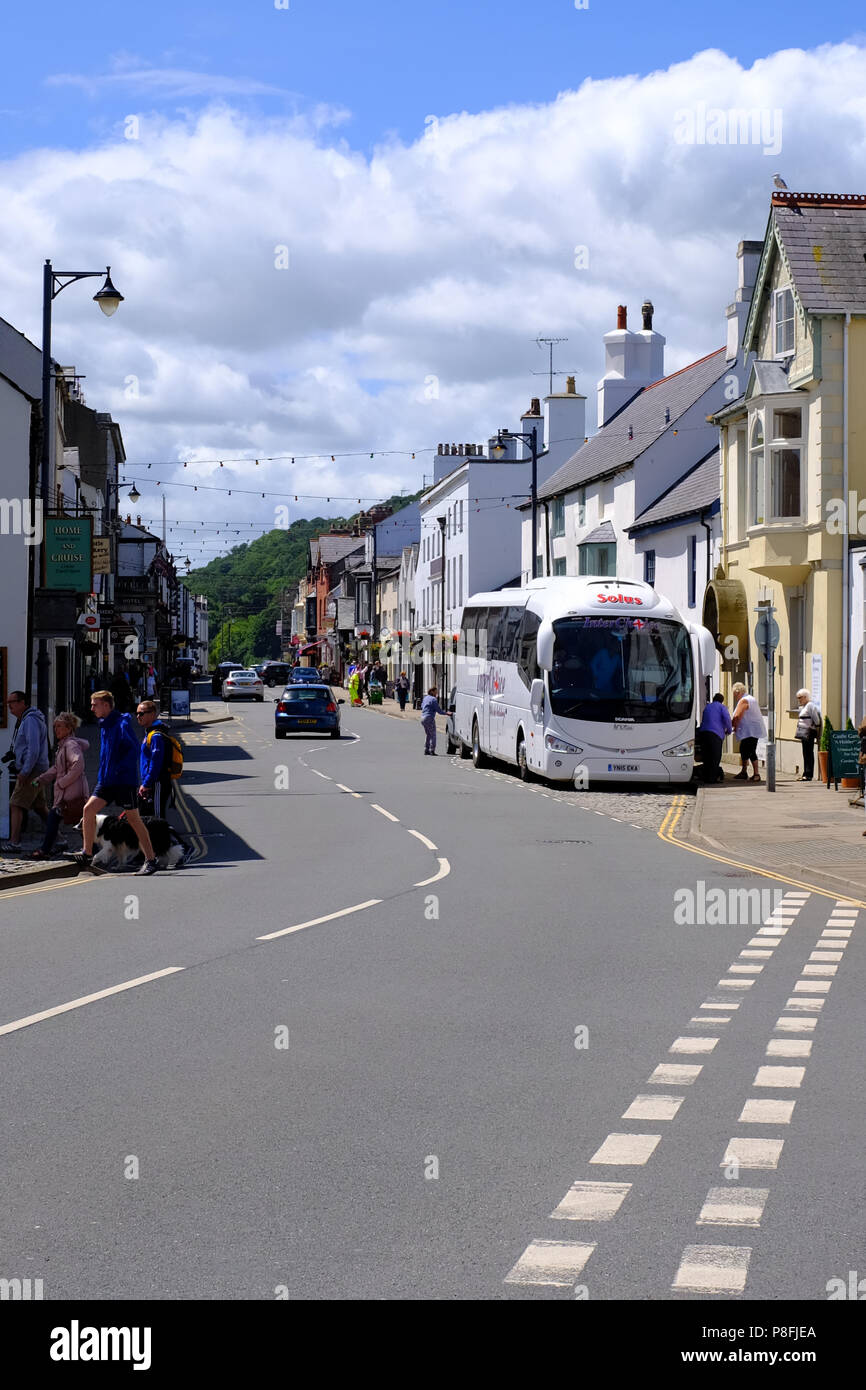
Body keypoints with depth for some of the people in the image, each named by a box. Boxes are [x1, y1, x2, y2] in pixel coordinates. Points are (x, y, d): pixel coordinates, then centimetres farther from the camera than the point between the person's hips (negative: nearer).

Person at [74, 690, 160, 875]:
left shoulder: (122, 724, -13)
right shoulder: (104, 725, 14)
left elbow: (134, 749, -22)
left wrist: (119, 769, -22)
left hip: (125, 781, -8)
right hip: (106, 781, 8)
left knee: (134, 819, -3)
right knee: (89, 809, -4)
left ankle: (151, 860, 5)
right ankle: (87, 855, 2)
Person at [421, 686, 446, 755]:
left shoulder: (425, 698, 14)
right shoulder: (433, 699, -11)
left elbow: (422, 706, 27)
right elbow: (438, 710, -12)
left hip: (423, 717, 8)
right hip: (429, 718, -8)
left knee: (427, 734, 16)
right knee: (433, 735, -1)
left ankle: (426, 750, 14)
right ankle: (432, 750, -4)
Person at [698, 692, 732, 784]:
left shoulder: (707, 707, 27)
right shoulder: (722, 707, 7)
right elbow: (727, 719, -7)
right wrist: (729, 730, 8)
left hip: (703, 732, 7)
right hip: (716, 733, -7)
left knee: (707, 756, 11)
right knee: (715, 757, -5)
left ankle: (706, 777, 11)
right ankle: (712, 778, -10)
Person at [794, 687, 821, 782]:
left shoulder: (810, 705, -11)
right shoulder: (803, 707, 18)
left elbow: (817, 721, -13)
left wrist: (817, 735, -12)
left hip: (809, 733, -10)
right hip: (804, 734, 10)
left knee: (809, 754, -7)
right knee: (806, 754, 11)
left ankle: (808, 775, -7)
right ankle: (806, 774, 14)